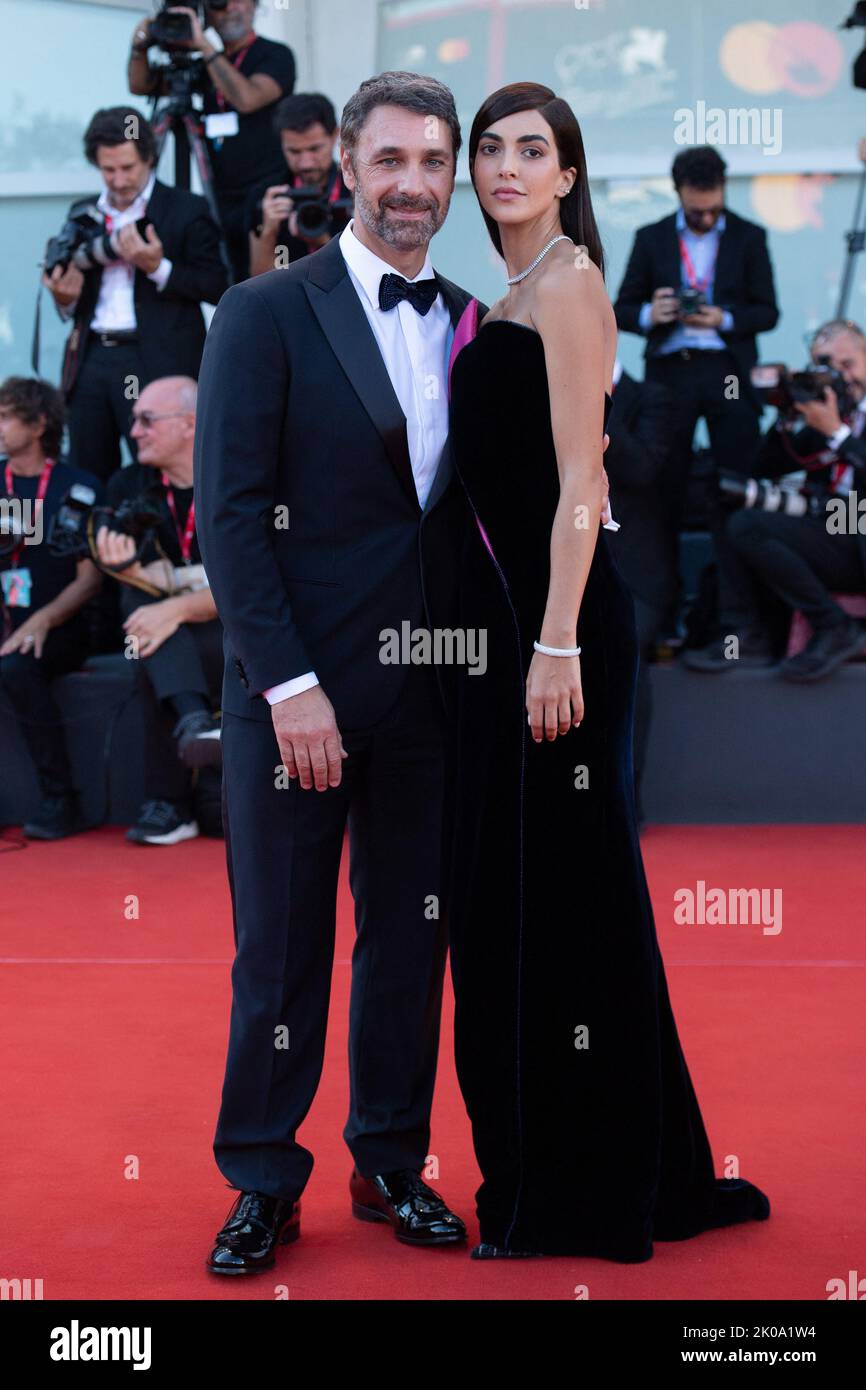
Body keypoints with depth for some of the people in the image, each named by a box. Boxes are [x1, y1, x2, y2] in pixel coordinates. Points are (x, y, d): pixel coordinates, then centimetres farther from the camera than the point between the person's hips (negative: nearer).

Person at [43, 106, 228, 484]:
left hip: (155, 364, -5)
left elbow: (216, 287, -5)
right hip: (92, 358, 5)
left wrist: (158, 267, -17)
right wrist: (65, 299, -1)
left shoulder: (187, 211, 2)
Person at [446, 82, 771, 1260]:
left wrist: (558, 643, -21)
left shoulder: (566, 280, -9)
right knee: (504, 886, 13)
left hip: (553, 610, -9)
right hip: (495, 601, 10)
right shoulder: (512, 291, 18)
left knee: (565, 885, -3)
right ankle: (533, 1166, 24)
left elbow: (580, 477, -16)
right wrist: (519, 632, 15)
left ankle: (593, 1191, 7)